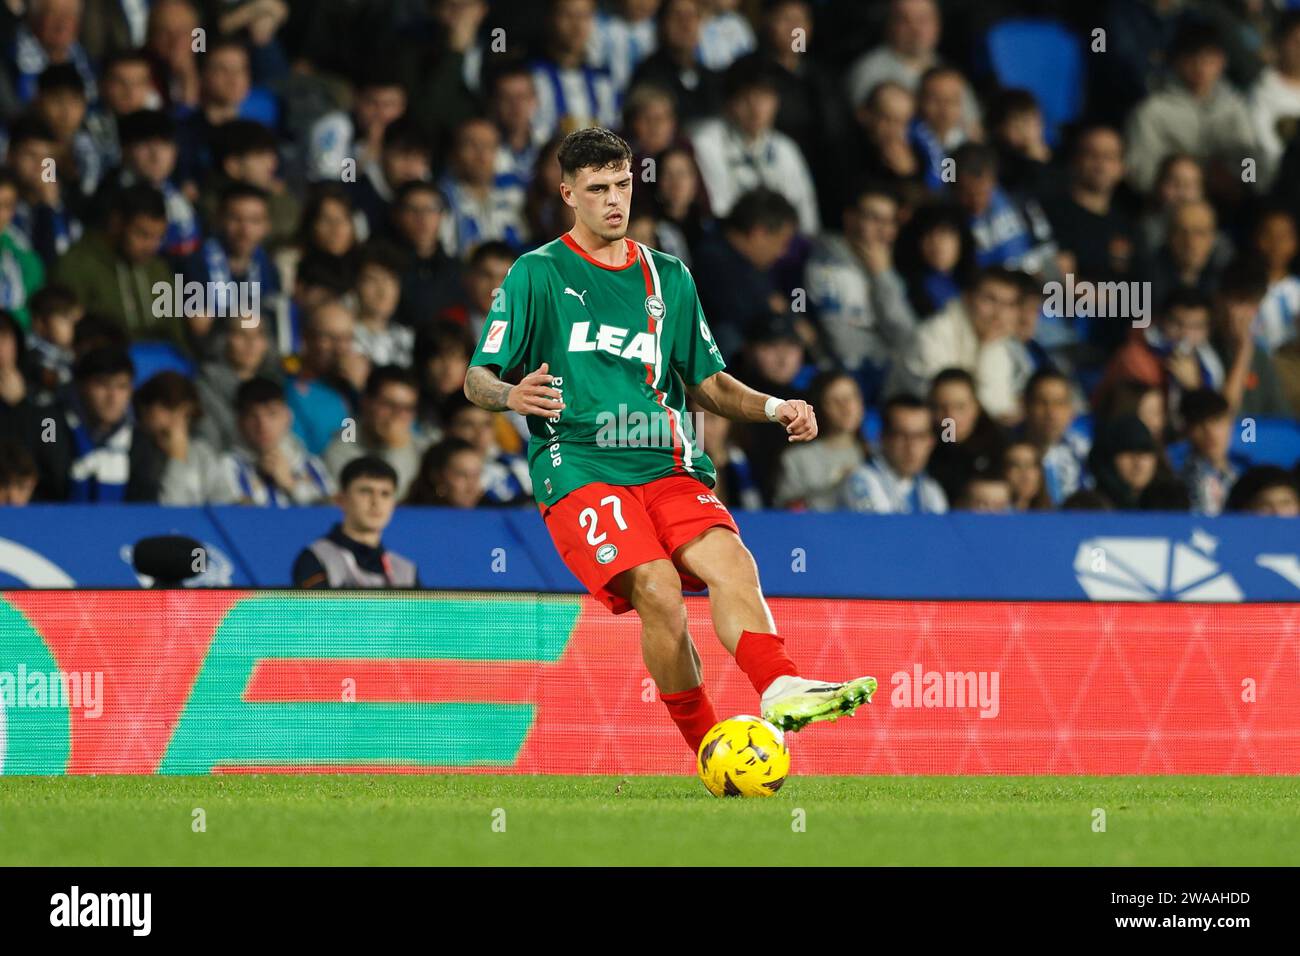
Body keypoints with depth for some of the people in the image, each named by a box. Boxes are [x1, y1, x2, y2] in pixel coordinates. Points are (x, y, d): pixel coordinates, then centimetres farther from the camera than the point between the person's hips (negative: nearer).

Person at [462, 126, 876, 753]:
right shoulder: (537, 274, 7)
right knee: (657, 586, -27)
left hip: (666, 466, 4)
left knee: (730, 560, -26)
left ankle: (783, 690, -48)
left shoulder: (667, 277, 21)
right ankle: (712, 752, -20)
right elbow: (477, 380, 5)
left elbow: (707, 384, 24)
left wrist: (773, 408, 5)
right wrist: (511, 396, -19)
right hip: (578, 467, -4)